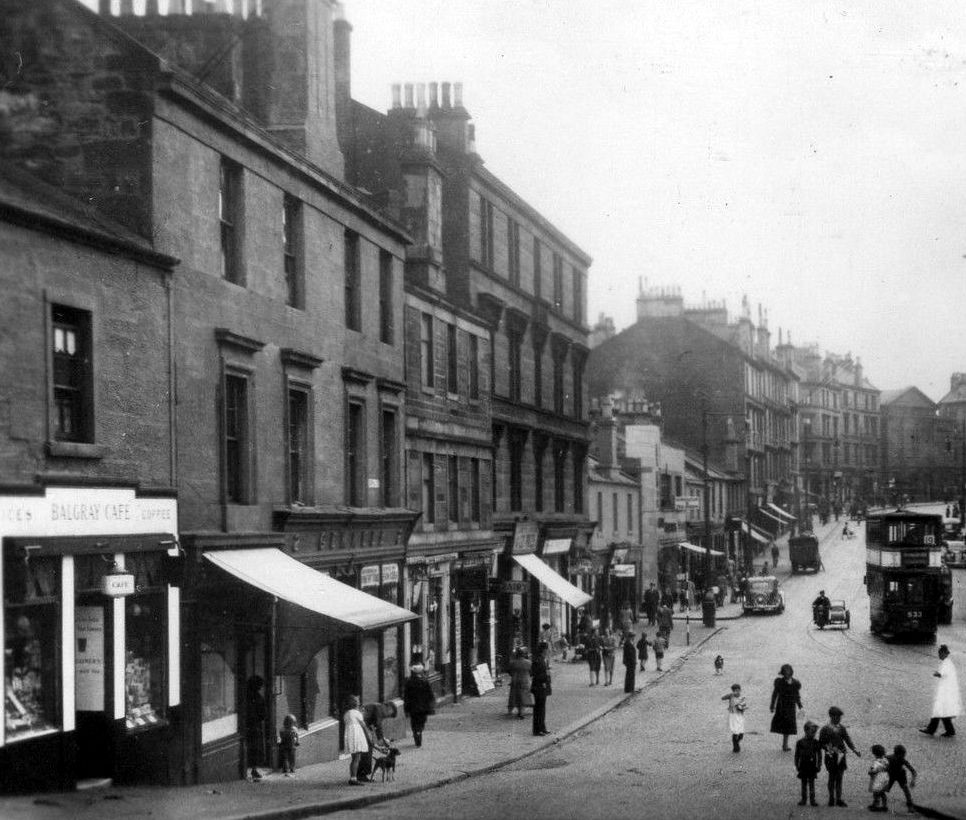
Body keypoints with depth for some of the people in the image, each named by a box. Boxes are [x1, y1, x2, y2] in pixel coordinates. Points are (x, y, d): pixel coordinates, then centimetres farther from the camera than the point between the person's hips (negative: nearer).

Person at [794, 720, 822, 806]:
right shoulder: (800, 743, -3)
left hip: (812, 766, 0)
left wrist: (819, 766, 1)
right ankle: (803, 799, 16)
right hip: (803, 766, 0)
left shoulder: (816, 743, -2)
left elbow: (819, 755, 4)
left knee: (811, 783, 3)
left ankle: (812, 799, 8)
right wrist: (797, 766, 1)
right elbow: (797, 755, 3)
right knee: (804, 783, 8)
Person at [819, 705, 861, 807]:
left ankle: (839, 799, 12)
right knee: (832, 777, 3)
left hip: (841, 756, 4)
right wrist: (828, 748, -19)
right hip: (831, 757, -4)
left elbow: (847, 739, 6)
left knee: (839, 778, 7)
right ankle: (831, 798, 13)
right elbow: (821, 743, -4)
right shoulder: (825, 729, -7)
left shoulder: (842, 727, 6)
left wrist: (854, 749, -7)